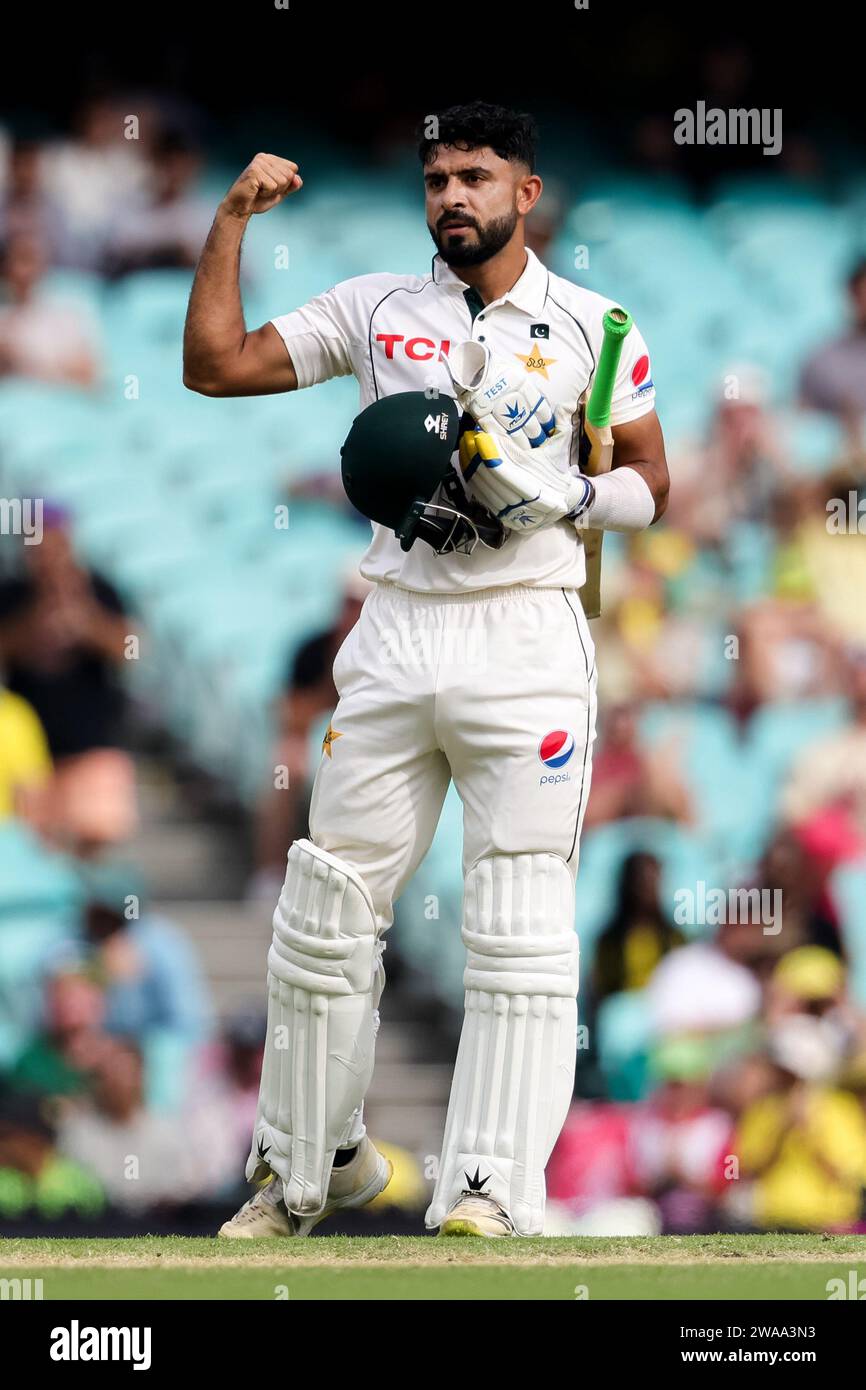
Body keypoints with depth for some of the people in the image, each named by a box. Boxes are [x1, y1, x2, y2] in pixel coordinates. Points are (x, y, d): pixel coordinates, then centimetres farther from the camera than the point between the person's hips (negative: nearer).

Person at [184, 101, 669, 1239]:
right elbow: (215, 366, 5)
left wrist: (560, 500, -12)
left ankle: (491, 1193, -10)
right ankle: (307, 1166, 19)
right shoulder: (376, 311, 10)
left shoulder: (590, 324, 5)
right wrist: (233, 219, 0)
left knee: (521, 931, -9)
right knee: (325, 918, 3)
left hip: (527, 642, -2)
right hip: (395, 636, 3)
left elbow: (650, 486, 7)